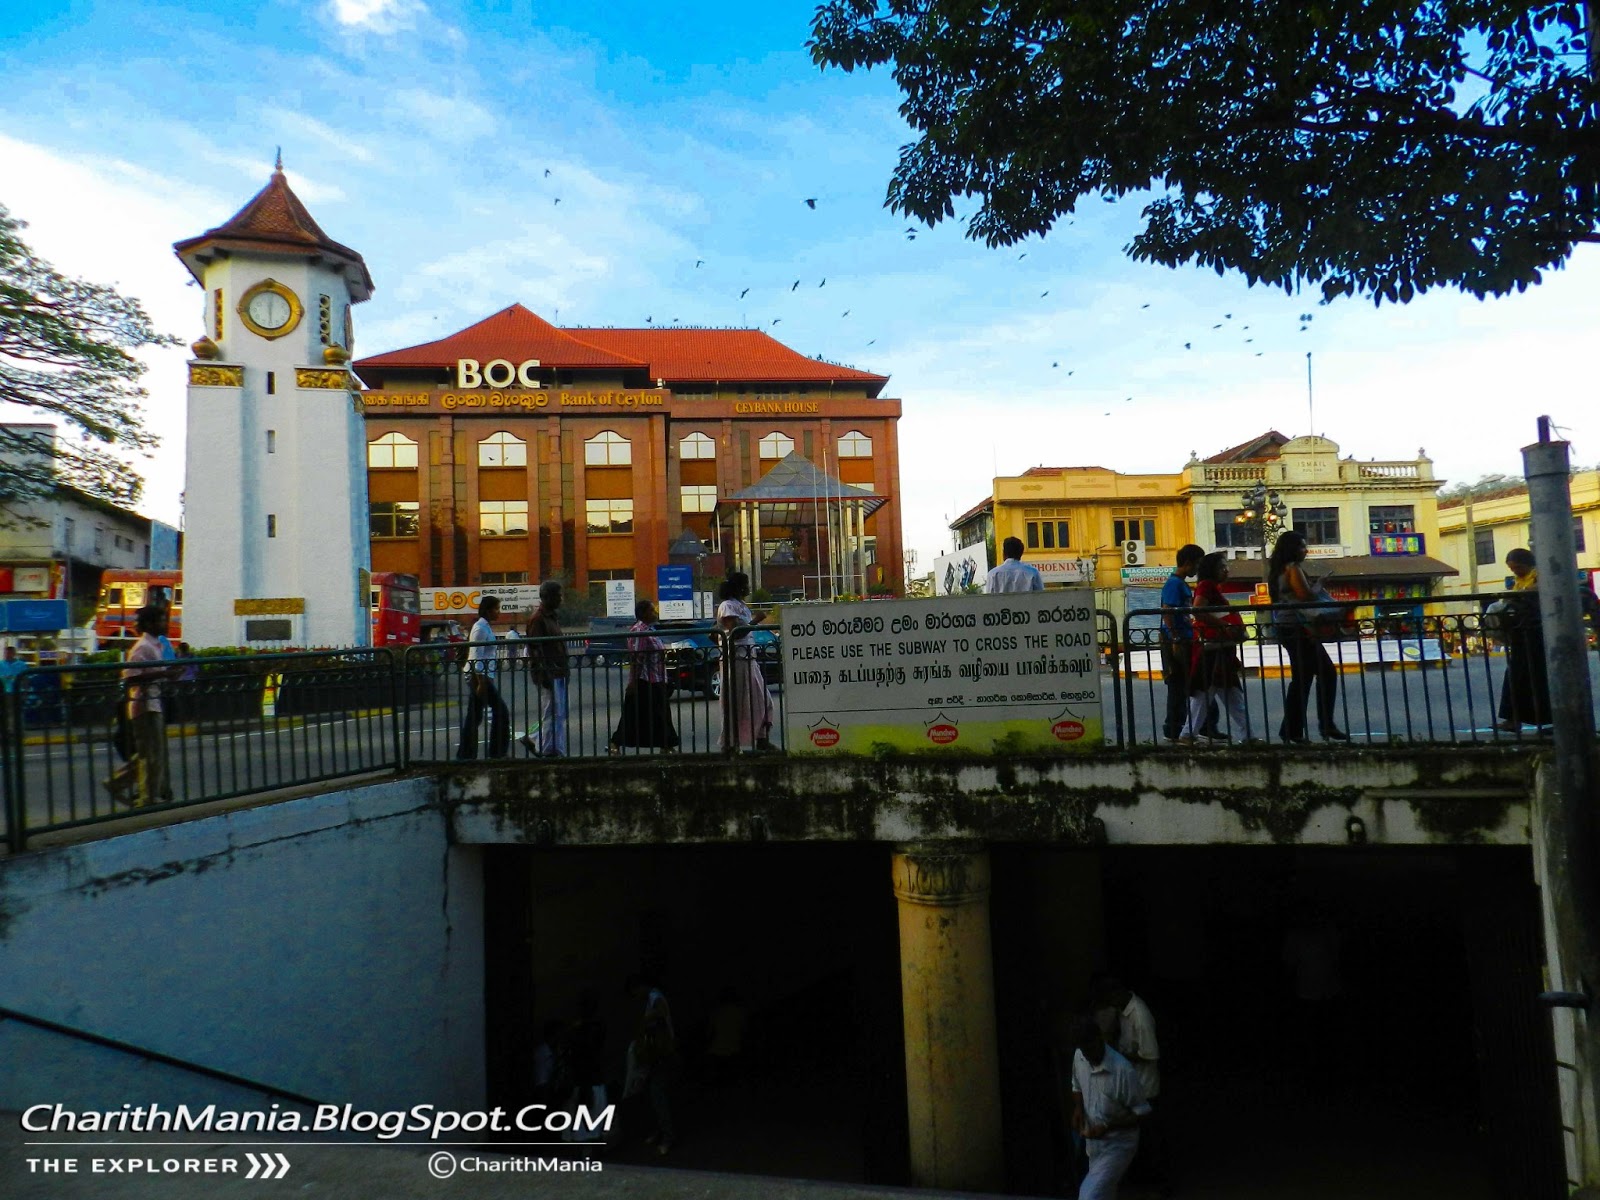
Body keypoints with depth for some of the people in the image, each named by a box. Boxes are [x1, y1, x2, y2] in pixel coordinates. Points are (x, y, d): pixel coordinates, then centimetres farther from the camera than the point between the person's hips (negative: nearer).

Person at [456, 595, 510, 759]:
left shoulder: (486, 627, 16)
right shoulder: (481, 628, -13)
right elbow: (476, 657, -19)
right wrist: (481, 682, -21)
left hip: (482, 675, 10)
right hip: (479, 676, -10)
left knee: (474, 717, 10)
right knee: (501, 711, -5)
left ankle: (465, 755, 14)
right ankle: (497, 752, 1)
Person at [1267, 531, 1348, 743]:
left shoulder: (1277, 570, 16)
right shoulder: (1293, 569, -11)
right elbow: (1306, 596, -19)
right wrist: (1320, 584, -2)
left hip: (1285, 628, 10)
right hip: (1298, 629, -10)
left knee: (1302, 678, 11)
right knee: (1327, 673, -3)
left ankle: (1291, 730, 11)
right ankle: (1326, 724, -2)